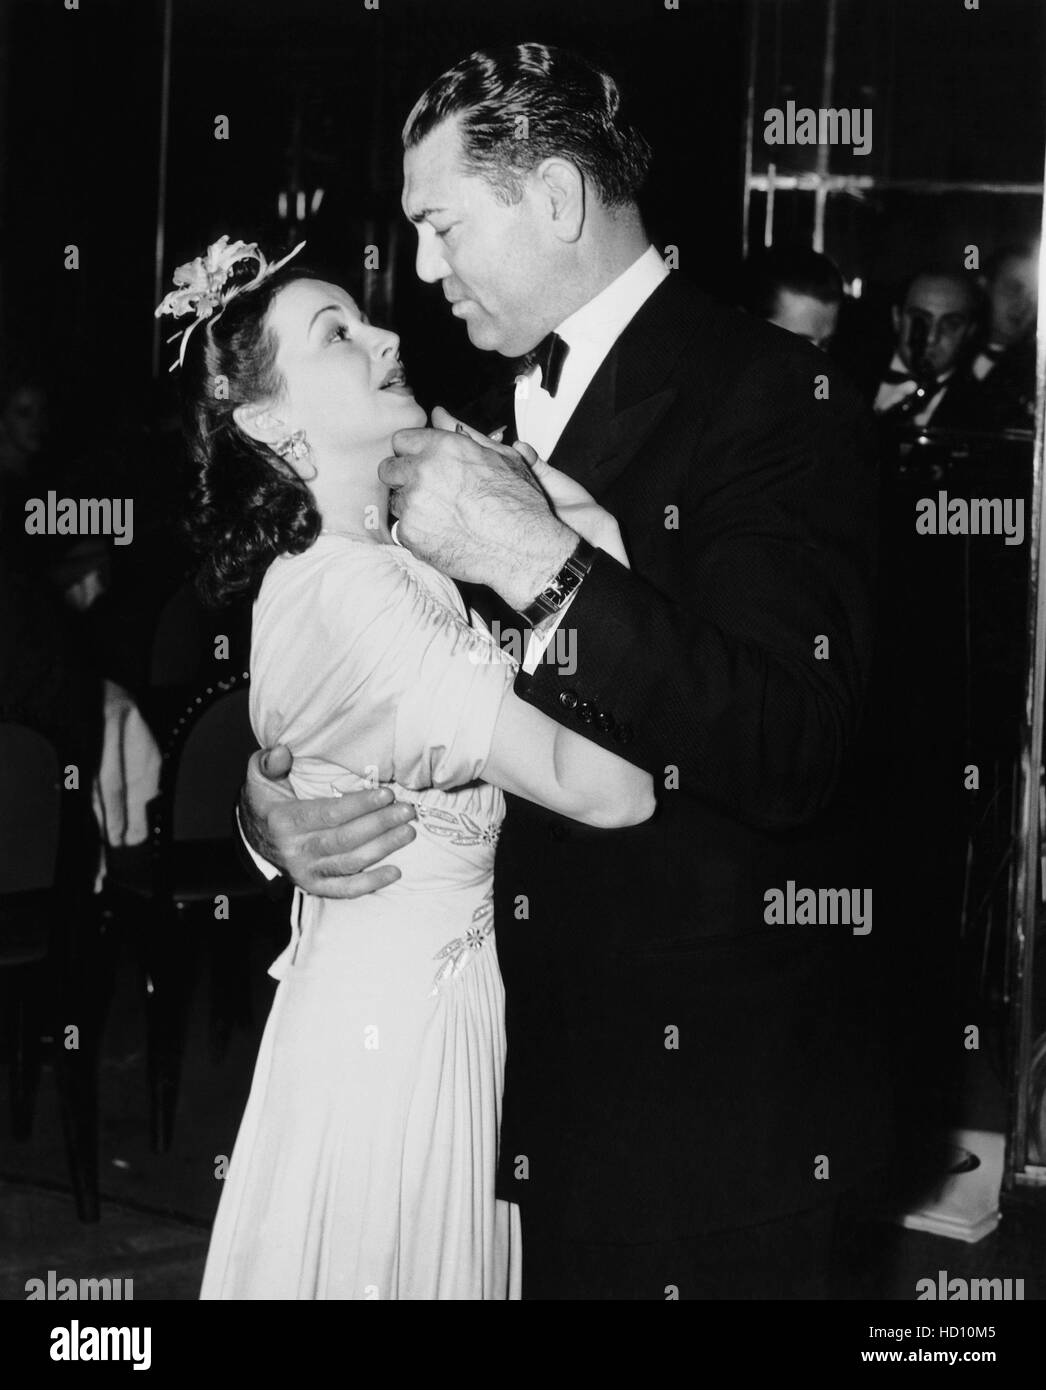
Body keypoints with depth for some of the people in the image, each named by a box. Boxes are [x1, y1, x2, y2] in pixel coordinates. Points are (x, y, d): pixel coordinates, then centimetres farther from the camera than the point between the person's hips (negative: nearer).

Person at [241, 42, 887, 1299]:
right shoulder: (495, 419, 12)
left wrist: (542, 566, -26)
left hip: (702, 1094, -6)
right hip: (530, 1082, 6)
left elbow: (793, 756, -22)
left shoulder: (770, 397, -11)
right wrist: (268, 809, -6)